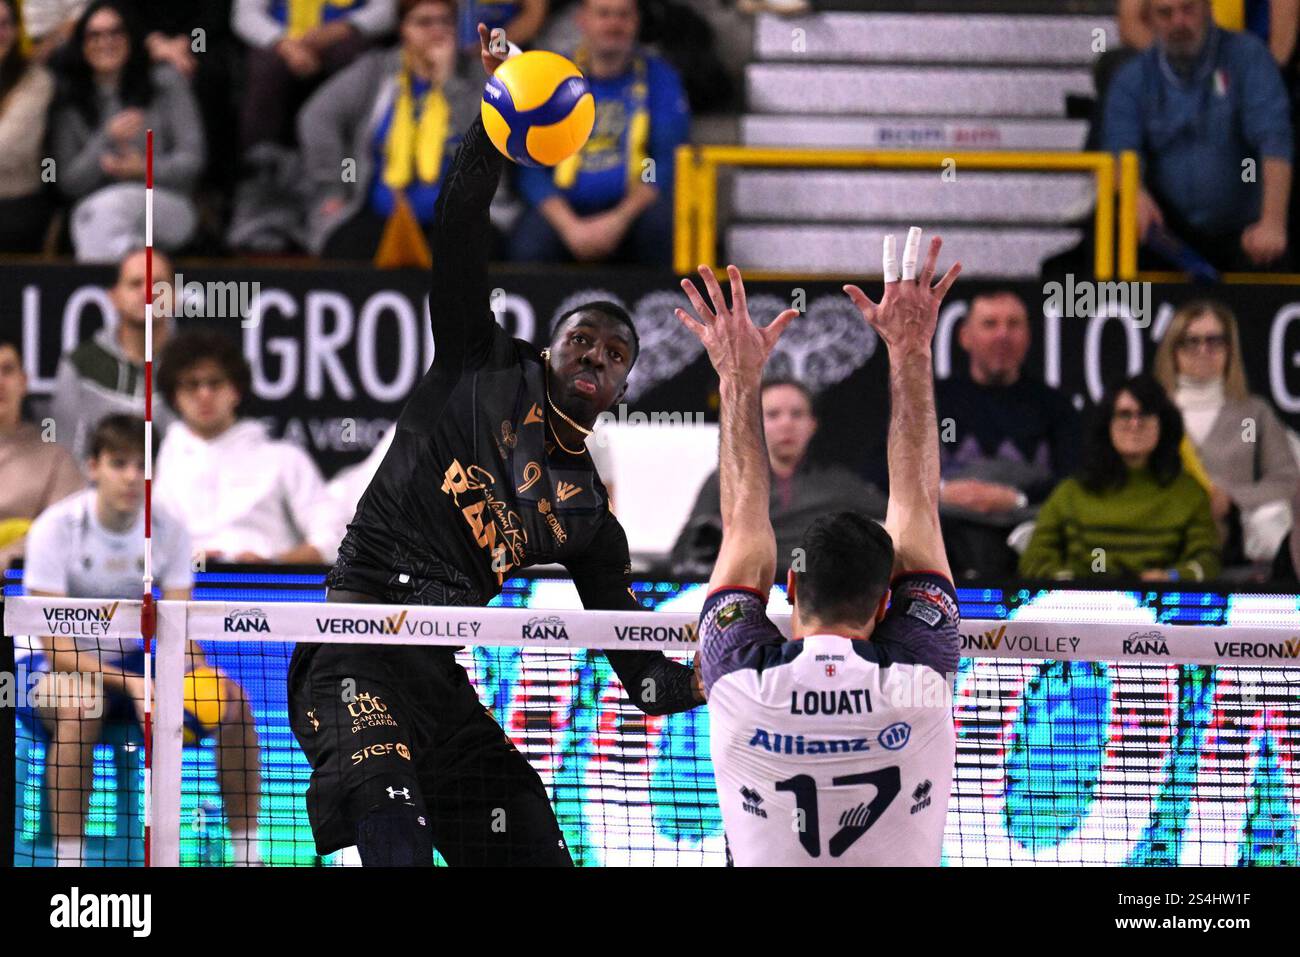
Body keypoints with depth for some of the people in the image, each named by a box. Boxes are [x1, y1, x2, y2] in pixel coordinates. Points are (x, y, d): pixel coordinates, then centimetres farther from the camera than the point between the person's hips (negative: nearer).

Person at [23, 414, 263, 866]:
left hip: (137, 662, 4)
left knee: (233, 697, -20)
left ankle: (246, 851, -8)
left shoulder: (168, 529, -4)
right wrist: (129, 683, -35)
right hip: (71, 668, -4)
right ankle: (67, 858, -37)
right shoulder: (56, 528, -16)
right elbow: (56, 646, -20)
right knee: (80, 706, -40)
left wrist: (204, 674, -29)